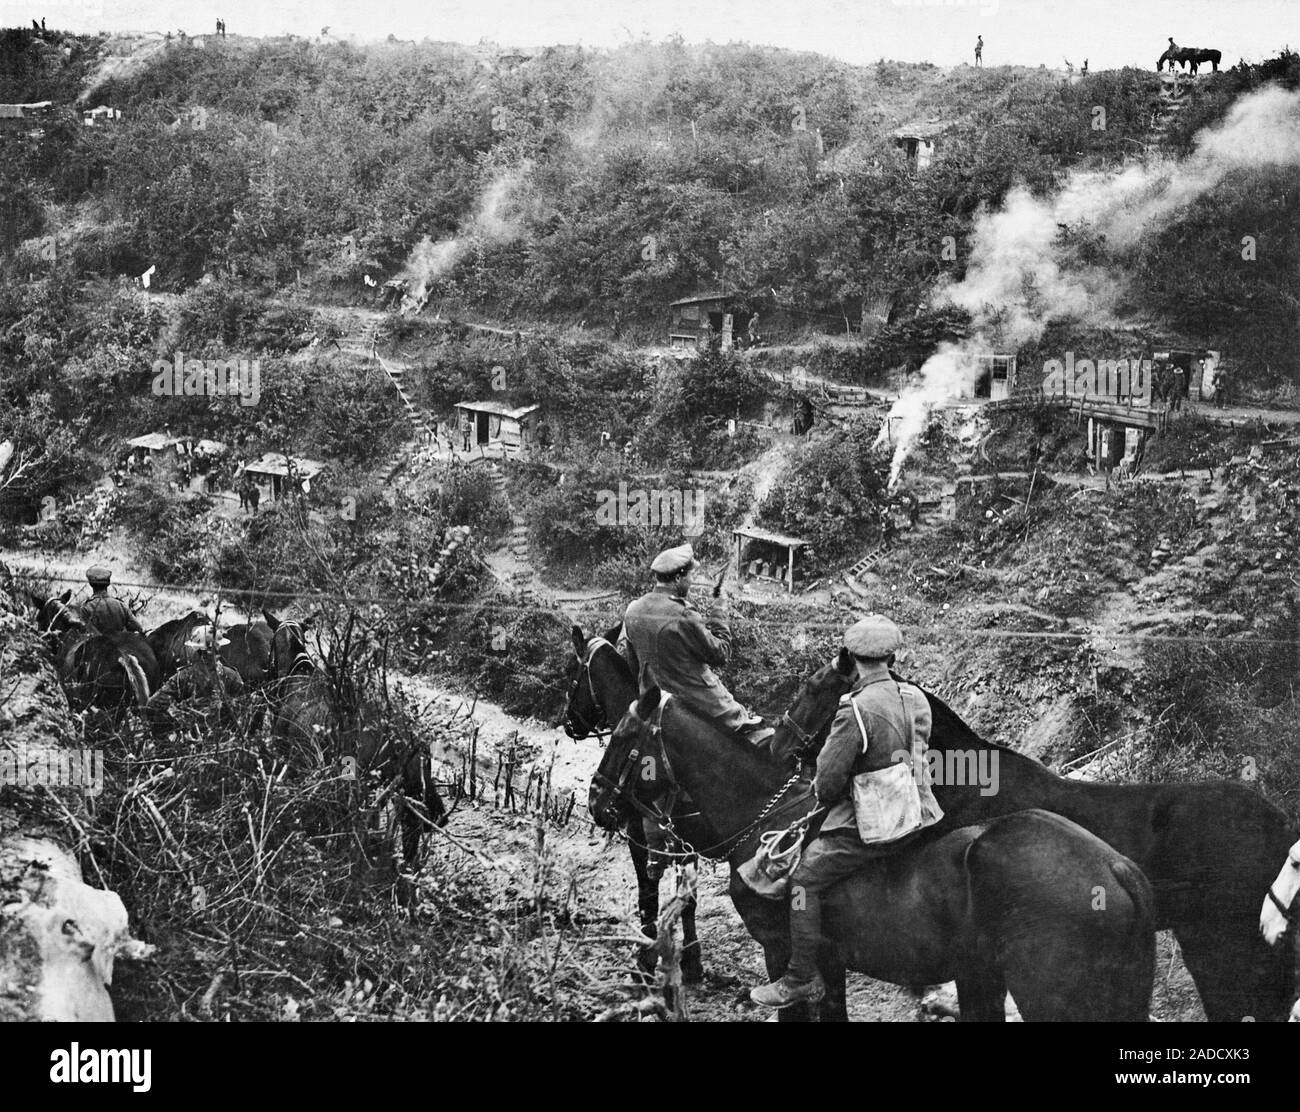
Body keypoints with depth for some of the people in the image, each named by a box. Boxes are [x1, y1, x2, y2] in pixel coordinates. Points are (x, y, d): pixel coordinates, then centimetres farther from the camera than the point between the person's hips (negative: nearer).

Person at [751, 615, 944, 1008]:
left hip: (873, 825, -8)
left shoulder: (856, 711, -20)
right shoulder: (915, 698, 2)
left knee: (805, 876, 0)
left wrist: (825, 798, 7)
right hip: (918, 813, 8)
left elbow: (827, 780, -17)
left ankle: (802, 978, 2)